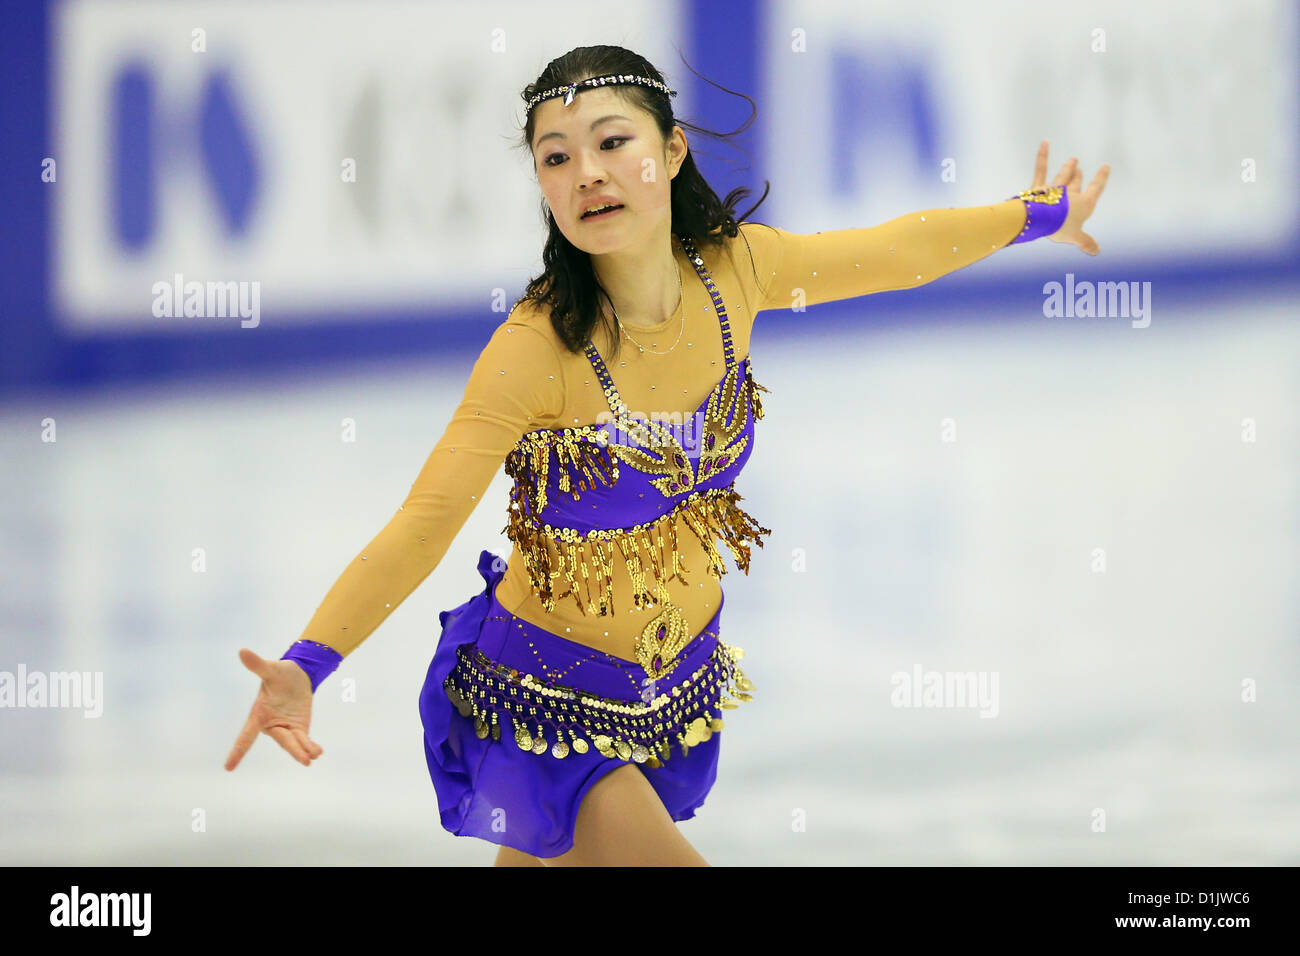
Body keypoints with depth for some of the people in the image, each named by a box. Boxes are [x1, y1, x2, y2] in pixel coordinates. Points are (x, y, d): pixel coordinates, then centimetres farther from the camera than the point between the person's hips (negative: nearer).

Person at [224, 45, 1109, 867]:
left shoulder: (730, 269, -11)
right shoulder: (539, 348, -27)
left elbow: (896, 252, 7)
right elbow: (428, 519, -32)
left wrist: (1035, 218, 21)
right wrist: (306, 666, -45)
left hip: (675, 682, 6)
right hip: (549, 695, -6)